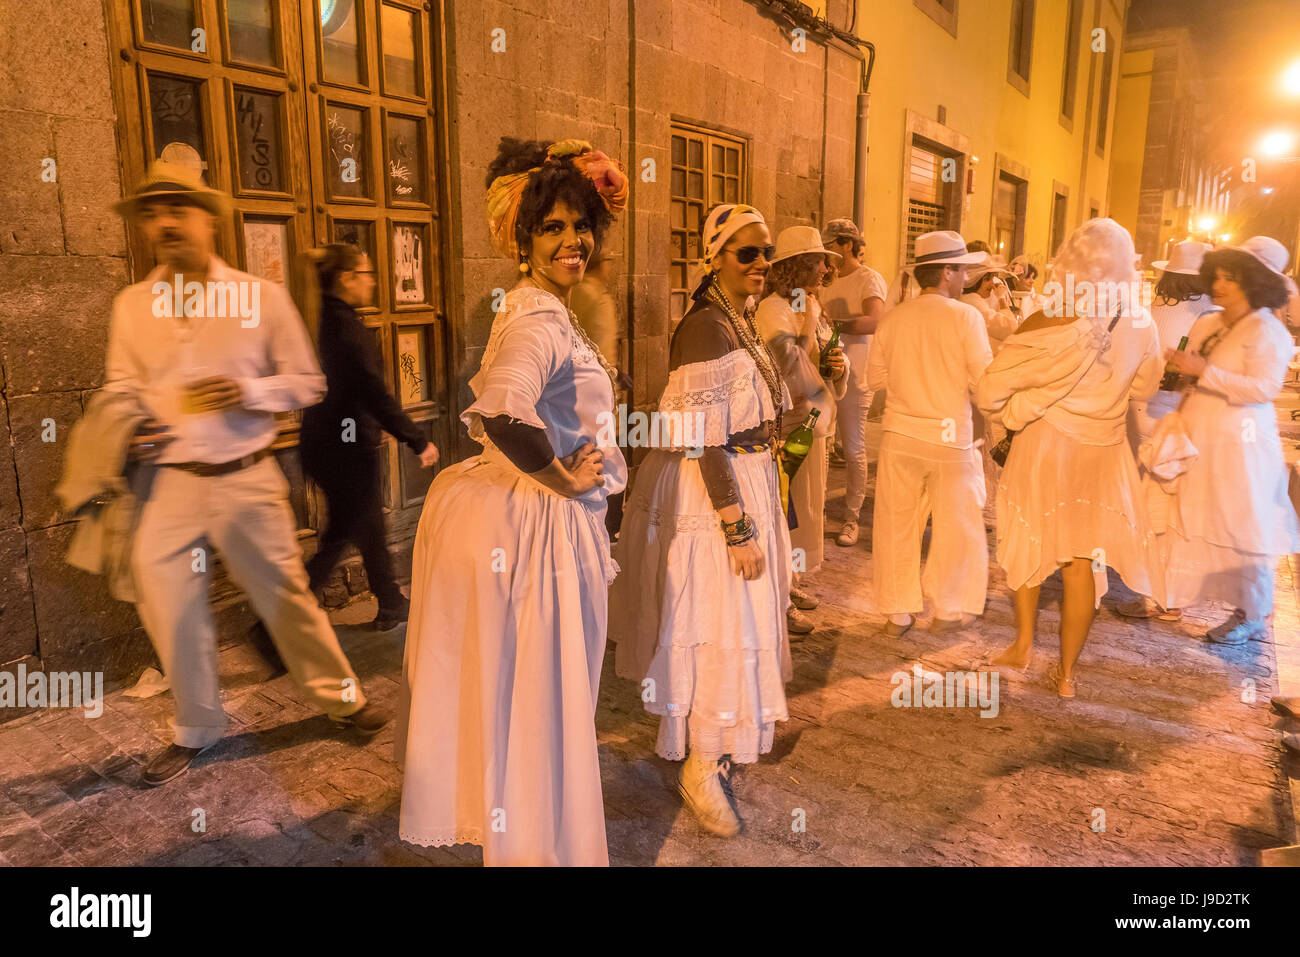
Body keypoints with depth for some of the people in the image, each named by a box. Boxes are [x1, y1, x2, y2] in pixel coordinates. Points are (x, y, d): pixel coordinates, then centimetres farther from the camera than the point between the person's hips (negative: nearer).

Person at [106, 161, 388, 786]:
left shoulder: (262, 296, -3)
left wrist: (249, 391, -16)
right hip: (168, 484, 3)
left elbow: (308, 383, 1)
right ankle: (197, 729, 31)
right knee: (168, 611, 8)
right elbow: (121, 389, 14)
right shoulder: (132, 305, 5)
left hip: (247, 480, -2)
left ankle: (339, 695, 29)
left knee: (284, 594, 8)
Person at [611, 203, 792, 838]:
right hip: (710, 495, -10)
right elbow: (707, 442, -24)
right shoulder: (705, 327, -20)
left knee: (737, 618, 20)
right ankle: (701, 769, 16)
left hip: (746, 481, 10)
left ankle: (714, 741, 40)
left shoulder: (741, 320, 10)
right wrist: (739, 529, -24)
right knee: (721, 628, -2)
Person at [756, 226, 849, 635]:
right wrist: (809, 326, -17)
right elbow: (792, 372, -25)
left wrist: (838, 366, -2)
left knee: (803, 508, 18)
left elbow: (820, 367, 20)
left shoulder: (807, 304, 12)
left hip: (812, 422, 9)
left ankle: (790, 584, 33)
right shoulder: (774, 309, -16)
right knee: (787, 512, -1)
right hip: (788, 425, -9)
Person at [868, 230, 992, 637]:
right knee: (955, 524, 13)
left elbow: (875, 378, 6)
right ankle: (946, 609, 23)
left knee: (897, 524, 11)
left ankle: (897, 612, 19)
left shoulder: (893, 317, 0)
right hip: (950, 436, -3)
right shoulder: (965, 317, -10)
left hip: (900, 435, 3)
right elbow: (983, 381, -11)